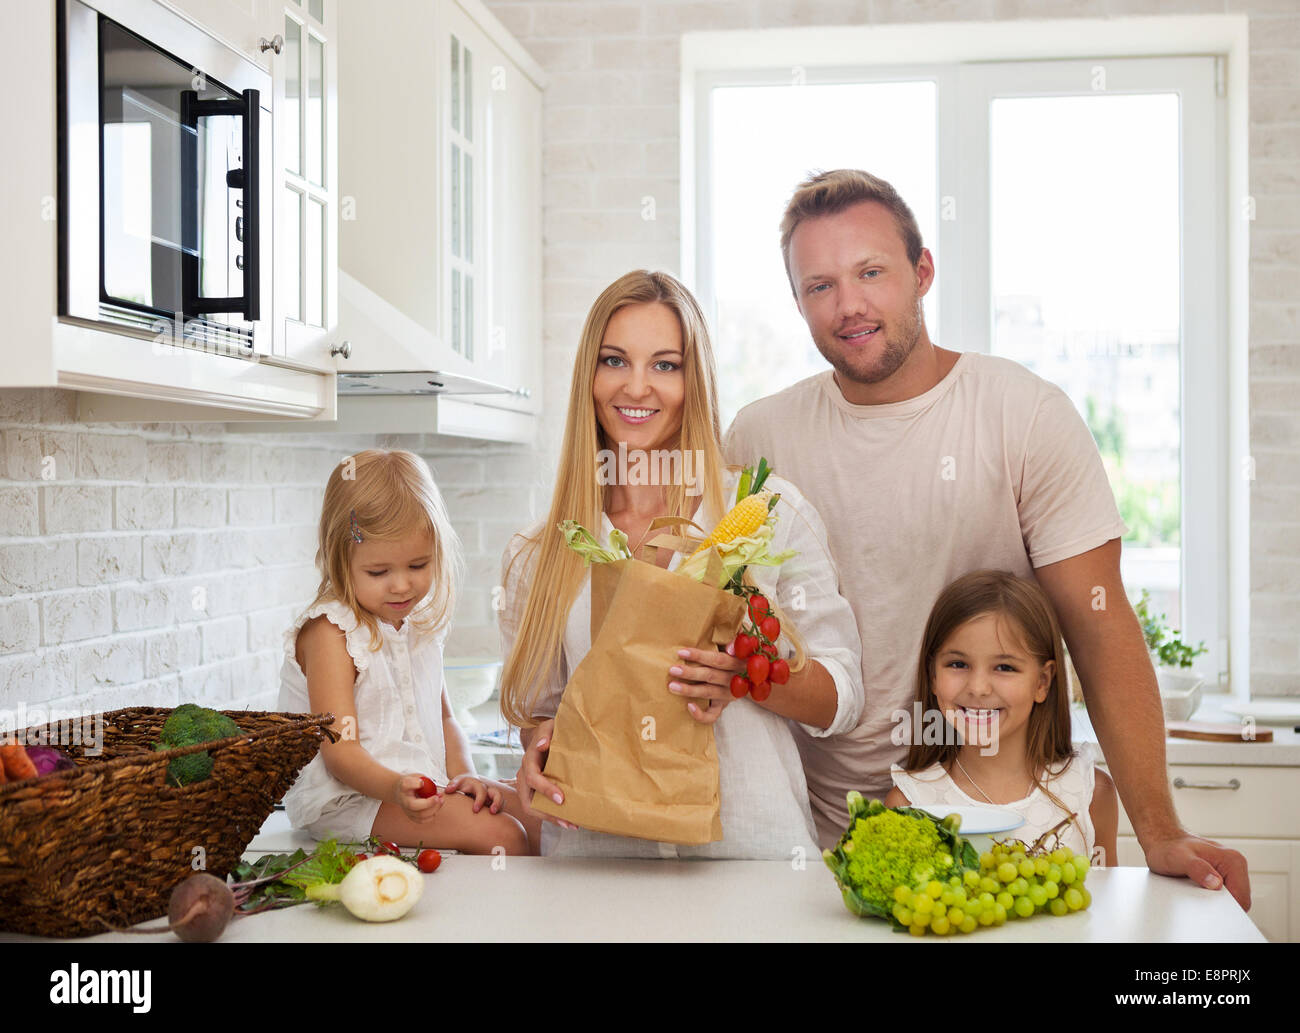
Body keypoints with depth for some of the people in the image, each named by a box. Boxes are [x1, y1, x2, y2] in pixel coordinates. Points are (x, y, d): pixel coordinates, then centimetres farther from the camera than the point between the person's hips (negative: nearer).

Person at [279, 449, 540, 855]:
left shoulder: (422, 623, 11)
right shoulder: (329, 632, -14)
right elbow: (339, 750, -20)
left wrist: (463, 774, 0)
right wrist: (395, 789, -39)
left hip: (426, 782, 8)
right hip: (346, 796, -8)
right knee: (497, 833, -24)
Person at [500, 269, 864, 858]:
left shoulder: (773, 512, 6)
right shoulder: (535, 555, 11)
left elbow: (840, 699, 7)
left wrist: (748, 673, -12)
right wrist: (540, 750, -4)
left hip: (747, 840, -3)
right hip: (595, 849, 3)